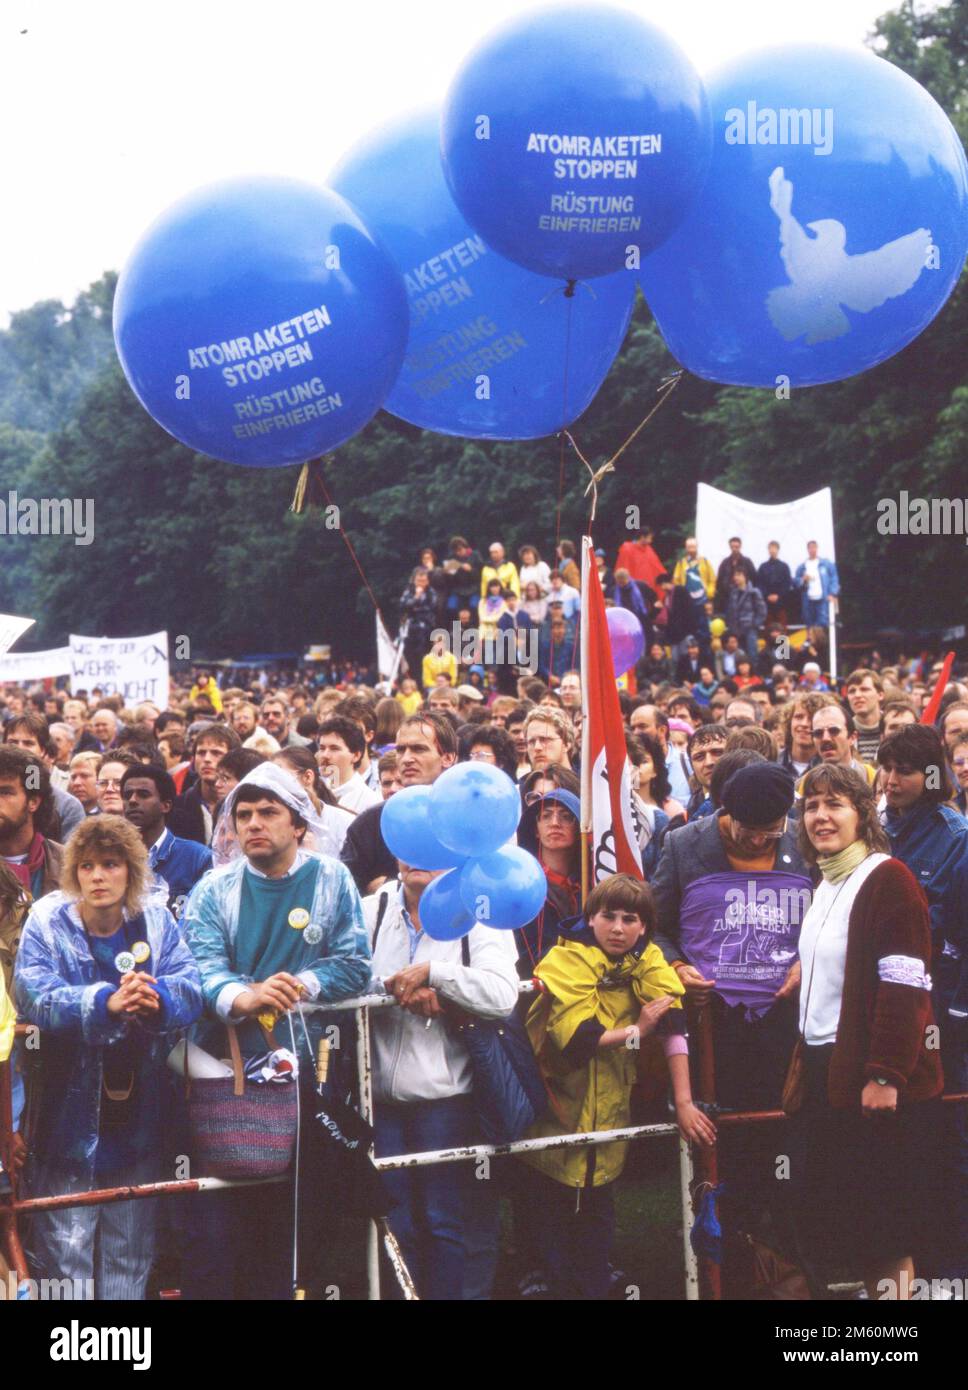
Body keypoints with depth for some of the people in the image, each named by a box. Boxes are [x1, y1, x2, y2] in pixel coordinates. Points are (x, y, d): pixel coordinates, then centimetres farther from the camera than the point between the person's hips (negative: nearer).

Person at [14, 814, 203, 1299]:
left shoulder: (156, 920, 0)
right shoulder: (48, 922, -8)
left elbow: (191, 986, -10)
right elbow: (34, 996, -21)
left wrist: (157, 998, -33)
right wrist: (107, 1003, -36)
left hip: (137, 1110, 3)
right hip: (68, 1110, -3)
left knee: (130, 1251, 13)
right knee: (65, 1247, -1)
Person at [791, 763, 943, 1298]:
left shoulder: (887, 878, -11)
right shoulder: (824, 887, 16)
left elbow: (904, 985, -17)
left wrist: (886, 1074, -23)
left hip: (878, 1087, -8)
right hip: (825, 1074, 9)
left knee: (885, 1232, -4)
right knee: (835, 1217, 9)